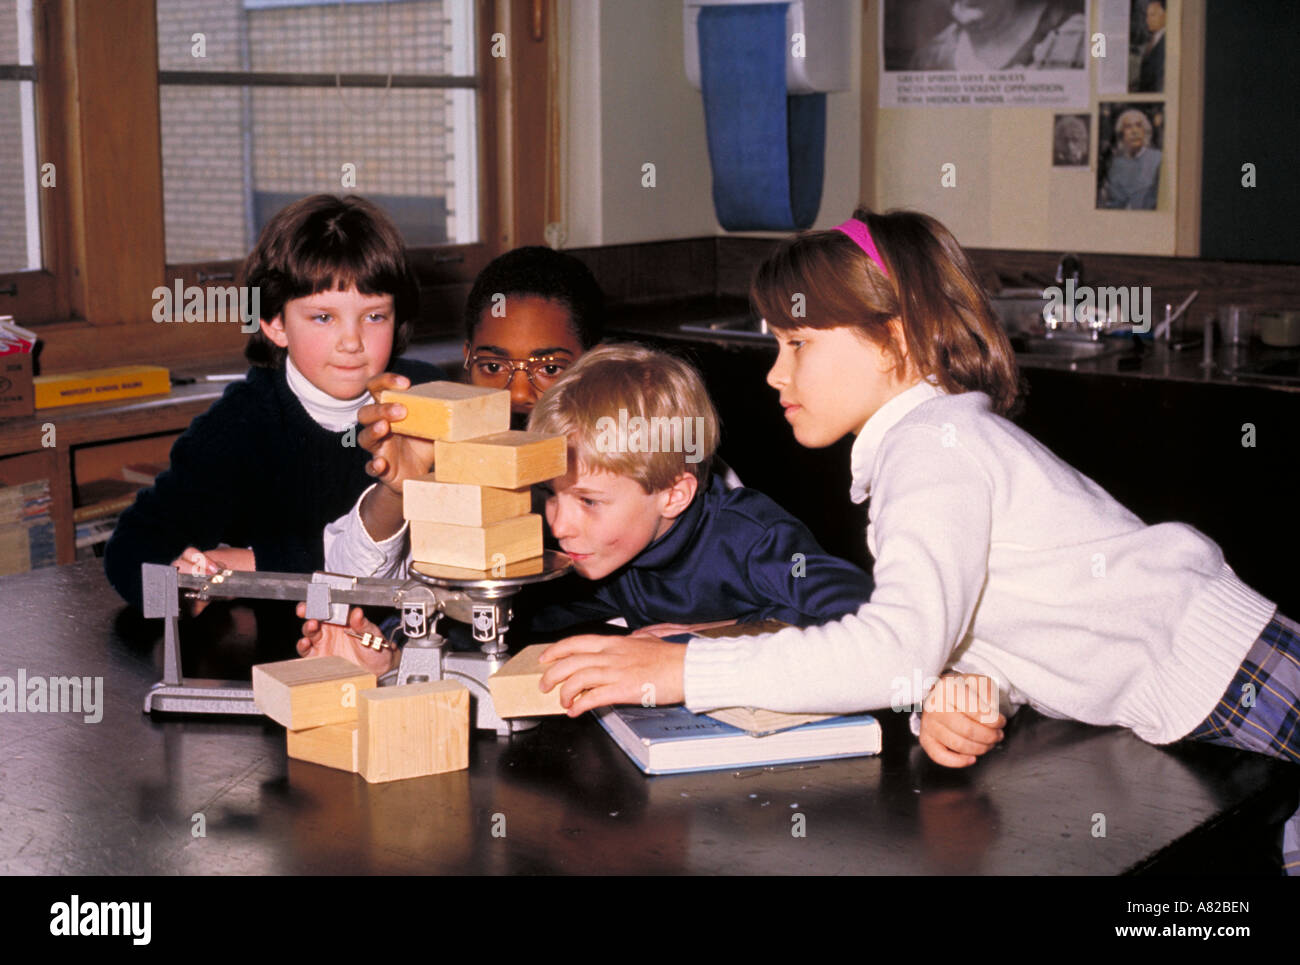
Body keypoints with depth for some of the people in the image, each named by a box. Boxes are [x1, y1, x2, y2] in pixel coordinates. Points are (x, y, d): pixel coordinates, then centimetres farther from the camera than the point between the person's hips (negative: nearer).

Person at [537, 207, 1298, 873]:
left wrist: (684, 670, -31)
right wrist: (952, 696, -16)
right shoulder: (933, 437, 13)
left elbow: (904, 648, -33)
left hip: (1235, 681, -9)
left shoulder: (936, 440, -18)